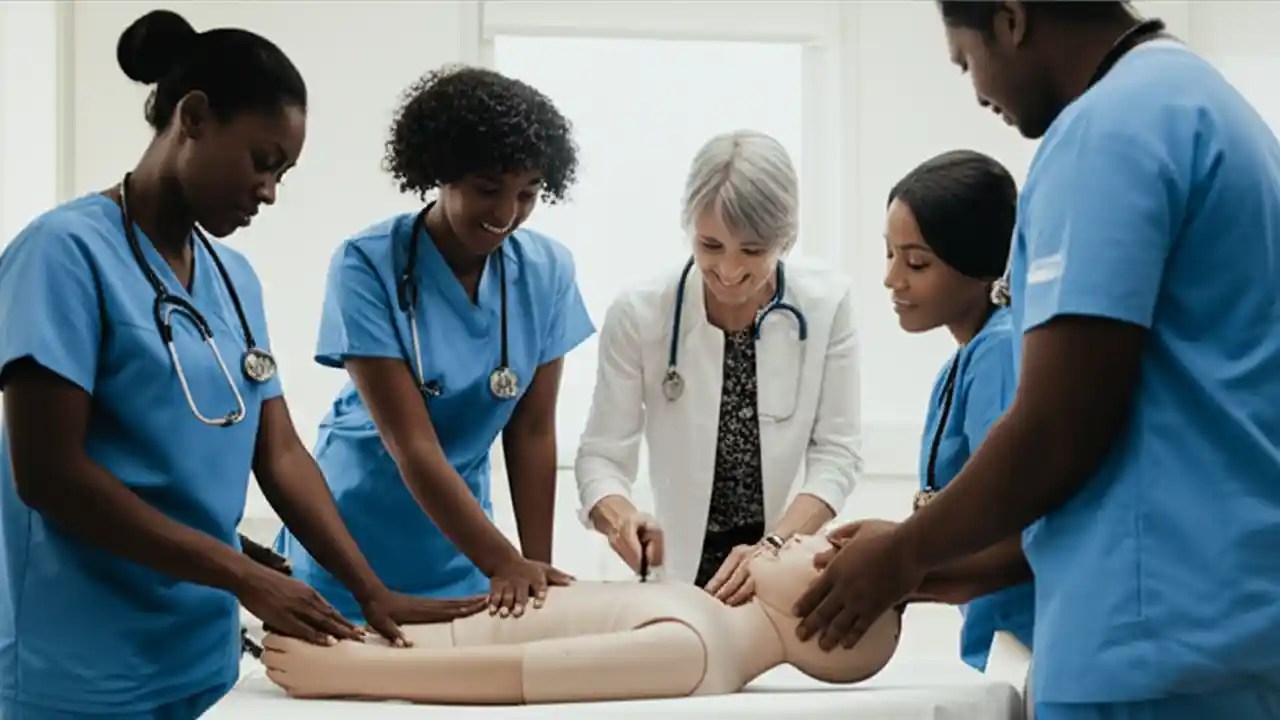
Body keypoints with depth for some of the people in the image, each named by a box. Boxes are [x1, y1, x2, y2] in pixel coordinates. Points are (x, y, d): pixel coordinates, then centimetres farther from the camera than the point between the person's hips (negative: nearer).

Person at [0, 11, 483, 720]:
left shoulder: (236, 278, 9)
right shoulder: (67, 251, -12)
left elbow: (279, 455, 8)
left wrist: (373, 593, -4)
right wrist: (244, 576, -18)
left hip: (205, 653, 7)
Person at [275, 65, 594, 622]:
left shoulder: (546, 271, -7)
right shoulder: (367, 265, -18)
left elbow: (531, 430, -2)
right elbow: (411, 444, -22)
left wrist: (535, 563, -6)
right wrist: (505, 565, -28)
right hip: (352, 552, -3)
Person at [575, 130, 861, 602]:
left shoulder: (826, 306, -8)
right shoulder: (639, 315, -11)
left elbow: (836, 454, -7)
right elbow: (601, 453, -8)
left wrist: (774, 547, -23)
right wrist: (619, 515, -29)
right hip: (684, 579, 0)